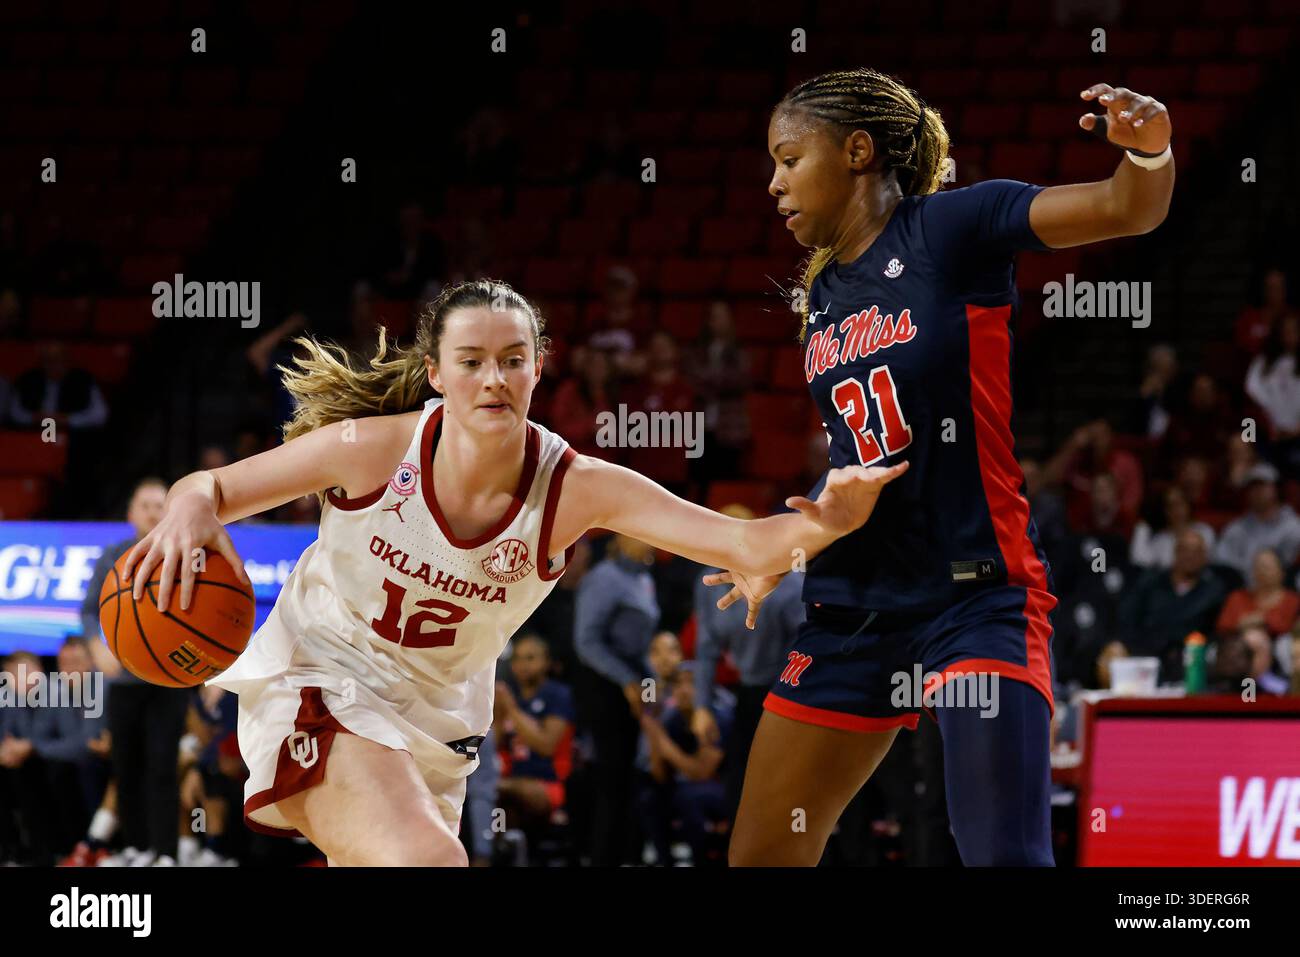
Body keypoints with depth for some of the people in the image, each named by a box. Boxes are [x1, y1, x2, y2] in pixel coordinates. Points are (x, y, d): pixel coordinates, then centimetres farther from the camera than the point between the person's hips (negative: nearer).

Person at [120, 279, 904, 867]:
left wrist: (821, 523, -49)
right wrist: (189, 517, -32)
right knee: (430, 861, -30)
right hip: (317, 690, -4)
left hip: (433, 723, 4)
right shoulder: (373, 450, -20)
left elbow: (744, 546, -27)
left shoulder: (575, 489, -17)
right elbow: (213, 488, -7)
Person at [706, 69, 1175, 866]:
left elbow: (1129, 209, -19)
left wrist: (1150, 147, -40)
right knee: (761, 854, 10)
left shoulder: (950, 228, -7)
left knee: (1006, 853, -19)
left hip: (978, 597, -7)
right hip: (855, 607, 7)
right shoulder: (824, 293, 13)